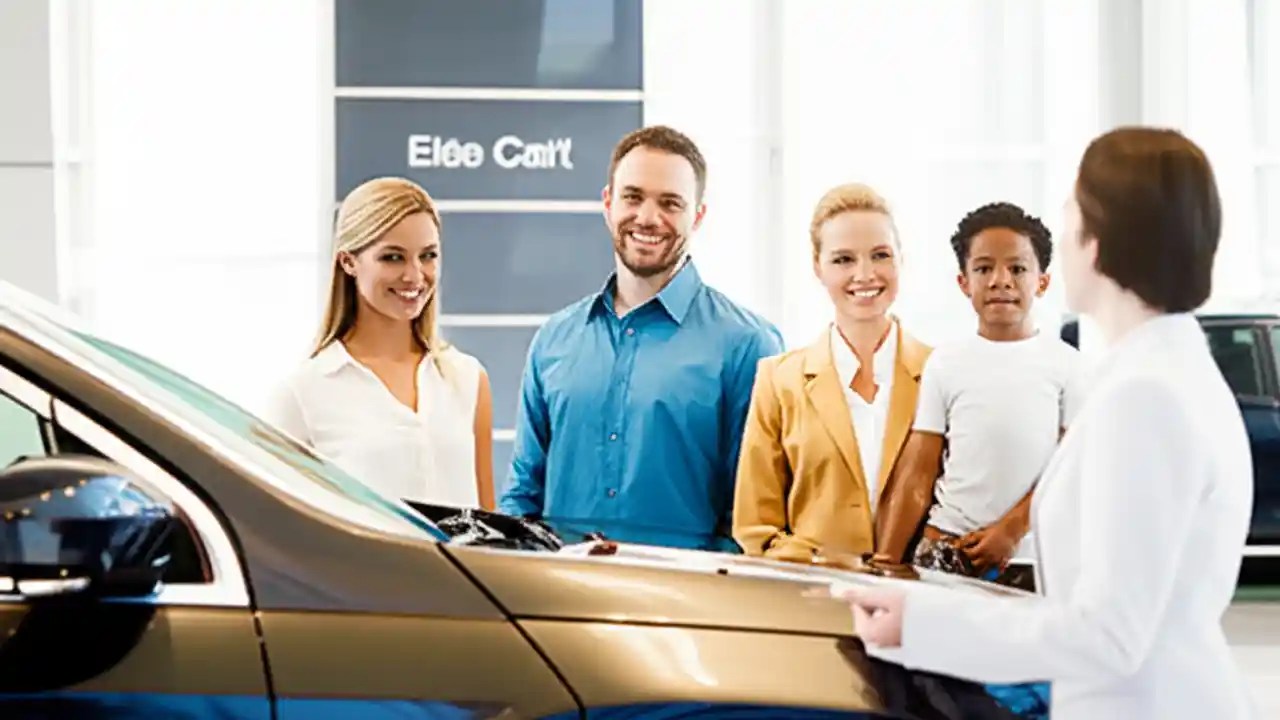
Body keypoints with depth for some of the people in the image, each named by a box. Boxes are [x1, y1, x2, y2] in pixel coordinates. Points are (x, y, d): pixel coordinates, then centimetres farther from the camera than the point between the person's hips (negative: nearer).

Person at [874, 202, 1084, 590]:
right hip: (946, 548, 1)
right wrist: (886, 564, -2)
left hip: (1032, 559, -1)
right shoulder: (946, 364, 5)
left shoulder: (1065, 364, 1)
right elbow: (916, 477, 4)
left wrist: (1011, 530, -9)